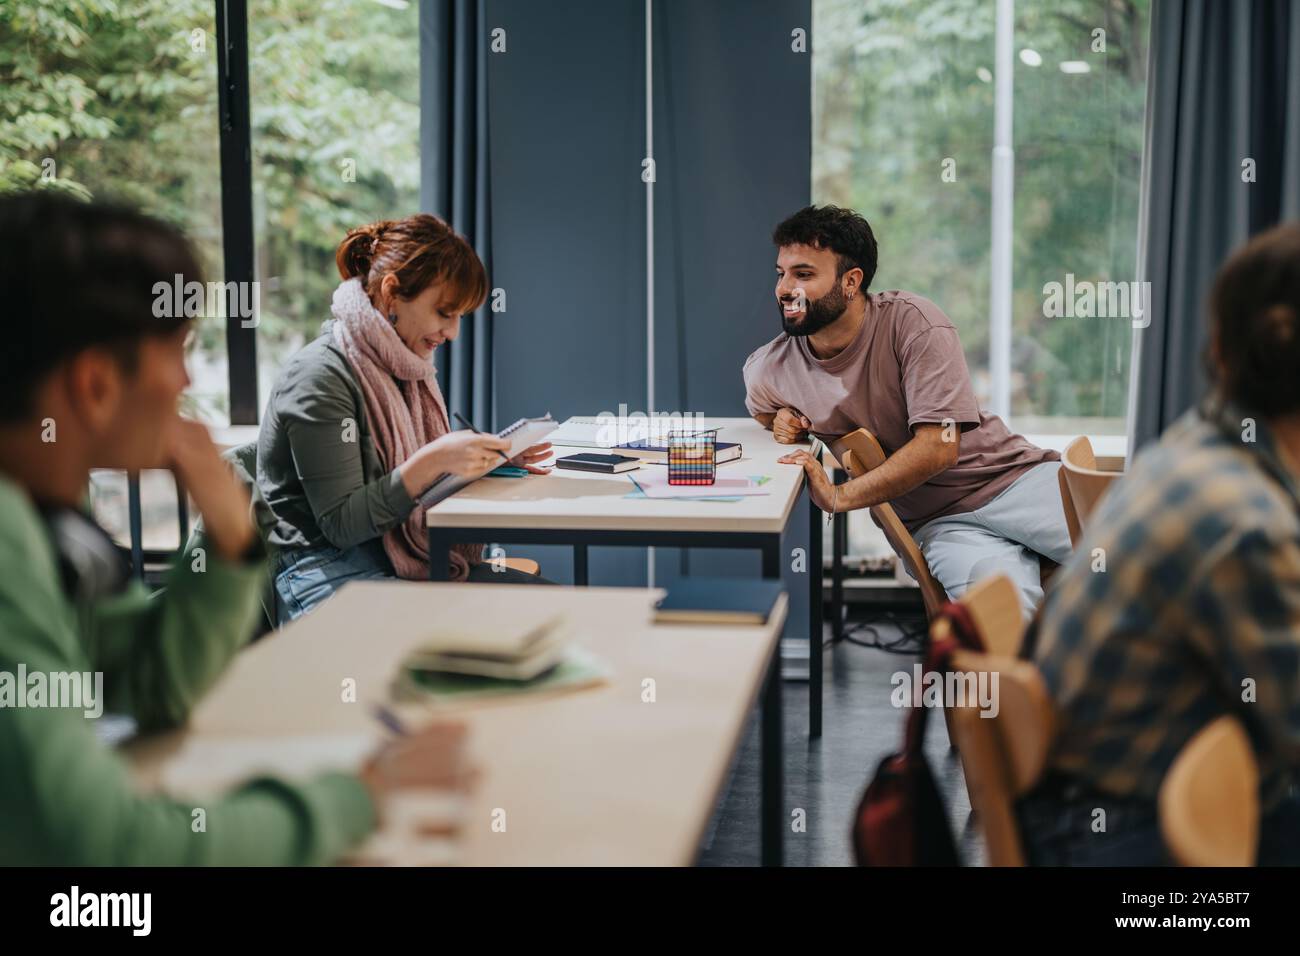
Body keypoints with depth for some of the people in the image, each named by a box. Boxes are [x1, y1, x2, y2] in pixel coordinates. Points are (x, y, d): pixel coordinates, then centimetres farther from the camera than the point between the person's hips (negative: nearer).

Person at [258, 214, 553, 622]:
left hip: (412, 559, 9)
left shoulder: (408, 367, 14)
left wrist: (490, 458, 4)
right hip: (330, 571, -8)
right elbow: (341, 524, -16)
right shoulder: (319, 377, -14)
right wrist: (431, 462, -27)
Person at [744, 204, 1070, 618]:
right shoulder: (767, 371, 1)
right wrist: (785, 421, 4)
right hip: (940, 521, 1)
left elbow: (938, 446, -18)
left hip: (1015, 476, -1)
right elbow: (765, 408, 29)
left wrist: (839, 497, -21)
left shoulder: (911, 321, -11)